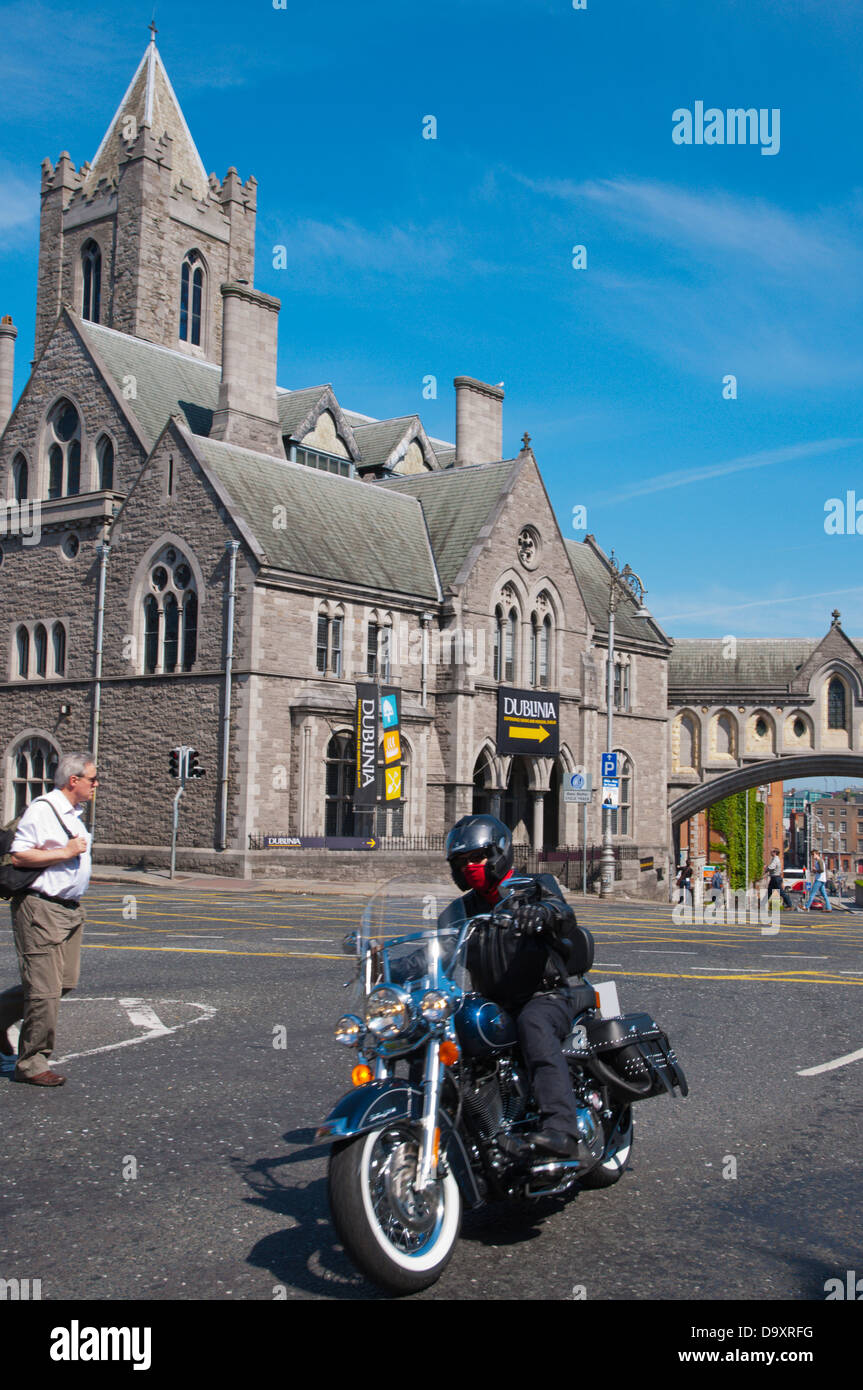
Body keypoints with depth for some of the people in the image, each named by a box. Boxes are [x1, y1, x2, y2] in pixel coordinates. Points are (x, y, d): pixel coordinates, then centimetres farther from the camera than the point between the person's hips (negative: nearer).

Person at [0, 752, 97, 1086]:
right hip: (40, 908, -9)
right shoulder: (42, 809, -13)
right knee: (45, 989, -5)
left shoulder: (74, 813, 16)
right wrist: (66, 852, -17)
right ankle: (32, 1064, 6)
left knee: (65, 982, 10)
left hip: (70, 909, 9)